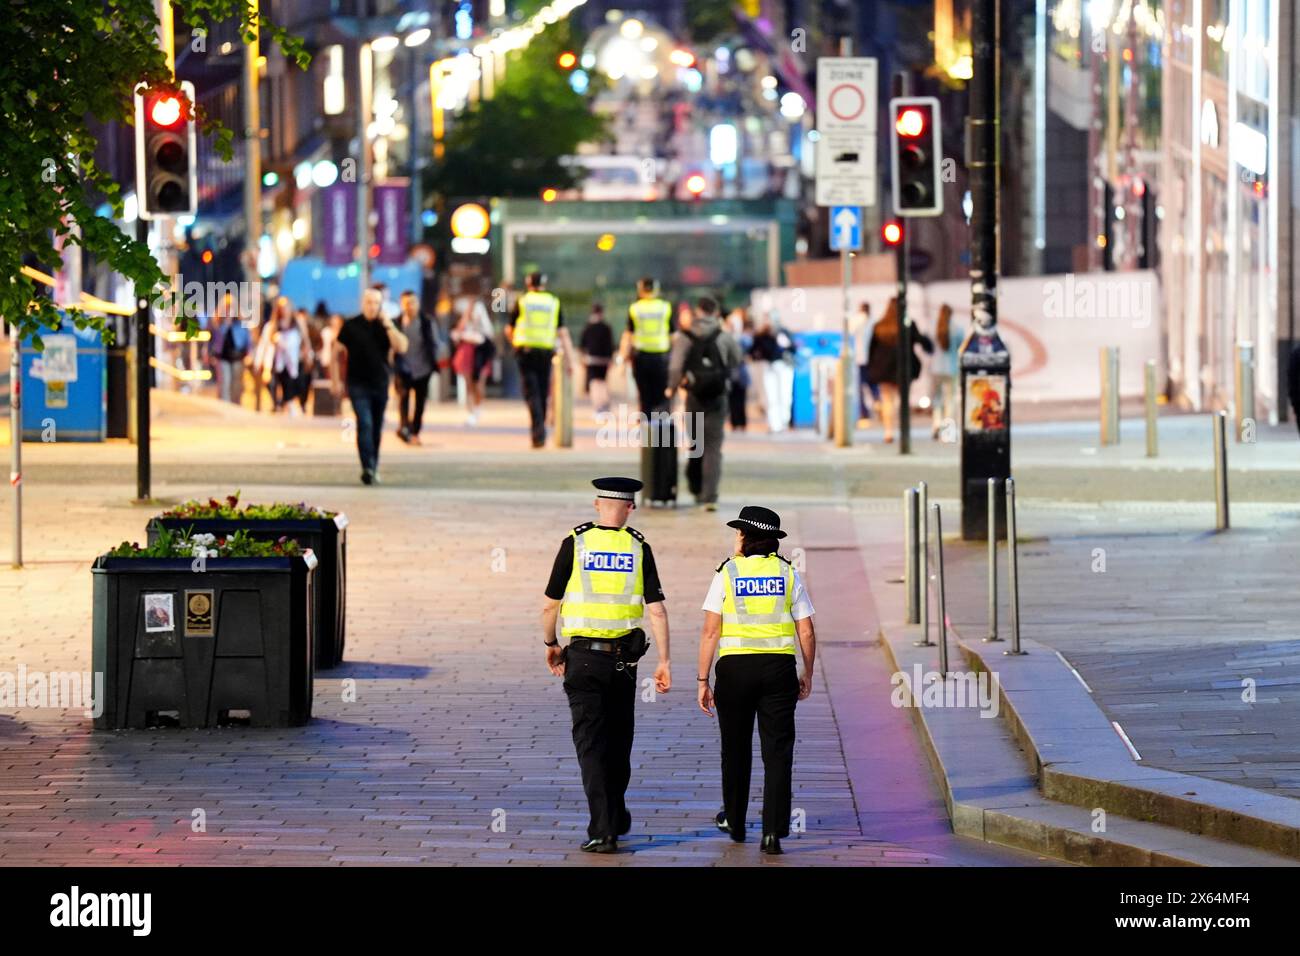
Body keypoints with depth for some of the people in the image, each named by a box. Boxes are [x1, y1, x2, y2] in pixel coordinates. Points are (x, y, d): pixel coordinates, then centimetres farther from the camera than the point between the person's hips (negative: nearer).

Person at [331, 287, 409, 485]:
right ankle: (368, 468, -23)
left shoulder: (386, 326, 5)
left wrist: (389, 326, -15)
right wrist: (336, 381, 0)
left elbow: (401, 348, -8)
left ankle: (374, 469, 20)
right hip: (358, 385, -3)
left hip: (380, 384, 3)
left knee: (376, 429, 9)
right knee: (365, 424, -16)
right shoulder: (351, 326, -1)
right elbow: (337, 353, 4)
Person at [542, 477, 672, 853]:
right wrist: (664, 661, -1)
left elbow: (550, 606, -1)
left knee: (591, 744, -2)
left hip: (583, 656, -2)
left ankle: (603, 830, -10)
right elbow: (656, 610, -5)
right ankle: (616, 818, 32)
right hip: (623, 657, 2)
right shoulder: (638, 547, -1)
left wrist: (550, 644, 15)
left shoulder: (576, 543, -5)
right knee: (618, 740, 19)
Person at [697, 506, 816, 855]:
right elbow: (807, 633, 3)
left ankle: (735, 822, 30)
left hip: (735, 668, -1)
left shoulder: (728, 572, -3)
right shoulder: (788, 574, 3)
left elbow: (710, 632, -6)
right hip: (779, 668, 1)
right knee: (777, 751, 0)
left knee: (736, 748, 15)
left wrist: (702, 680, -2)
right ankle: (773, 831, -10)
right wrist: (807, 676, 15)